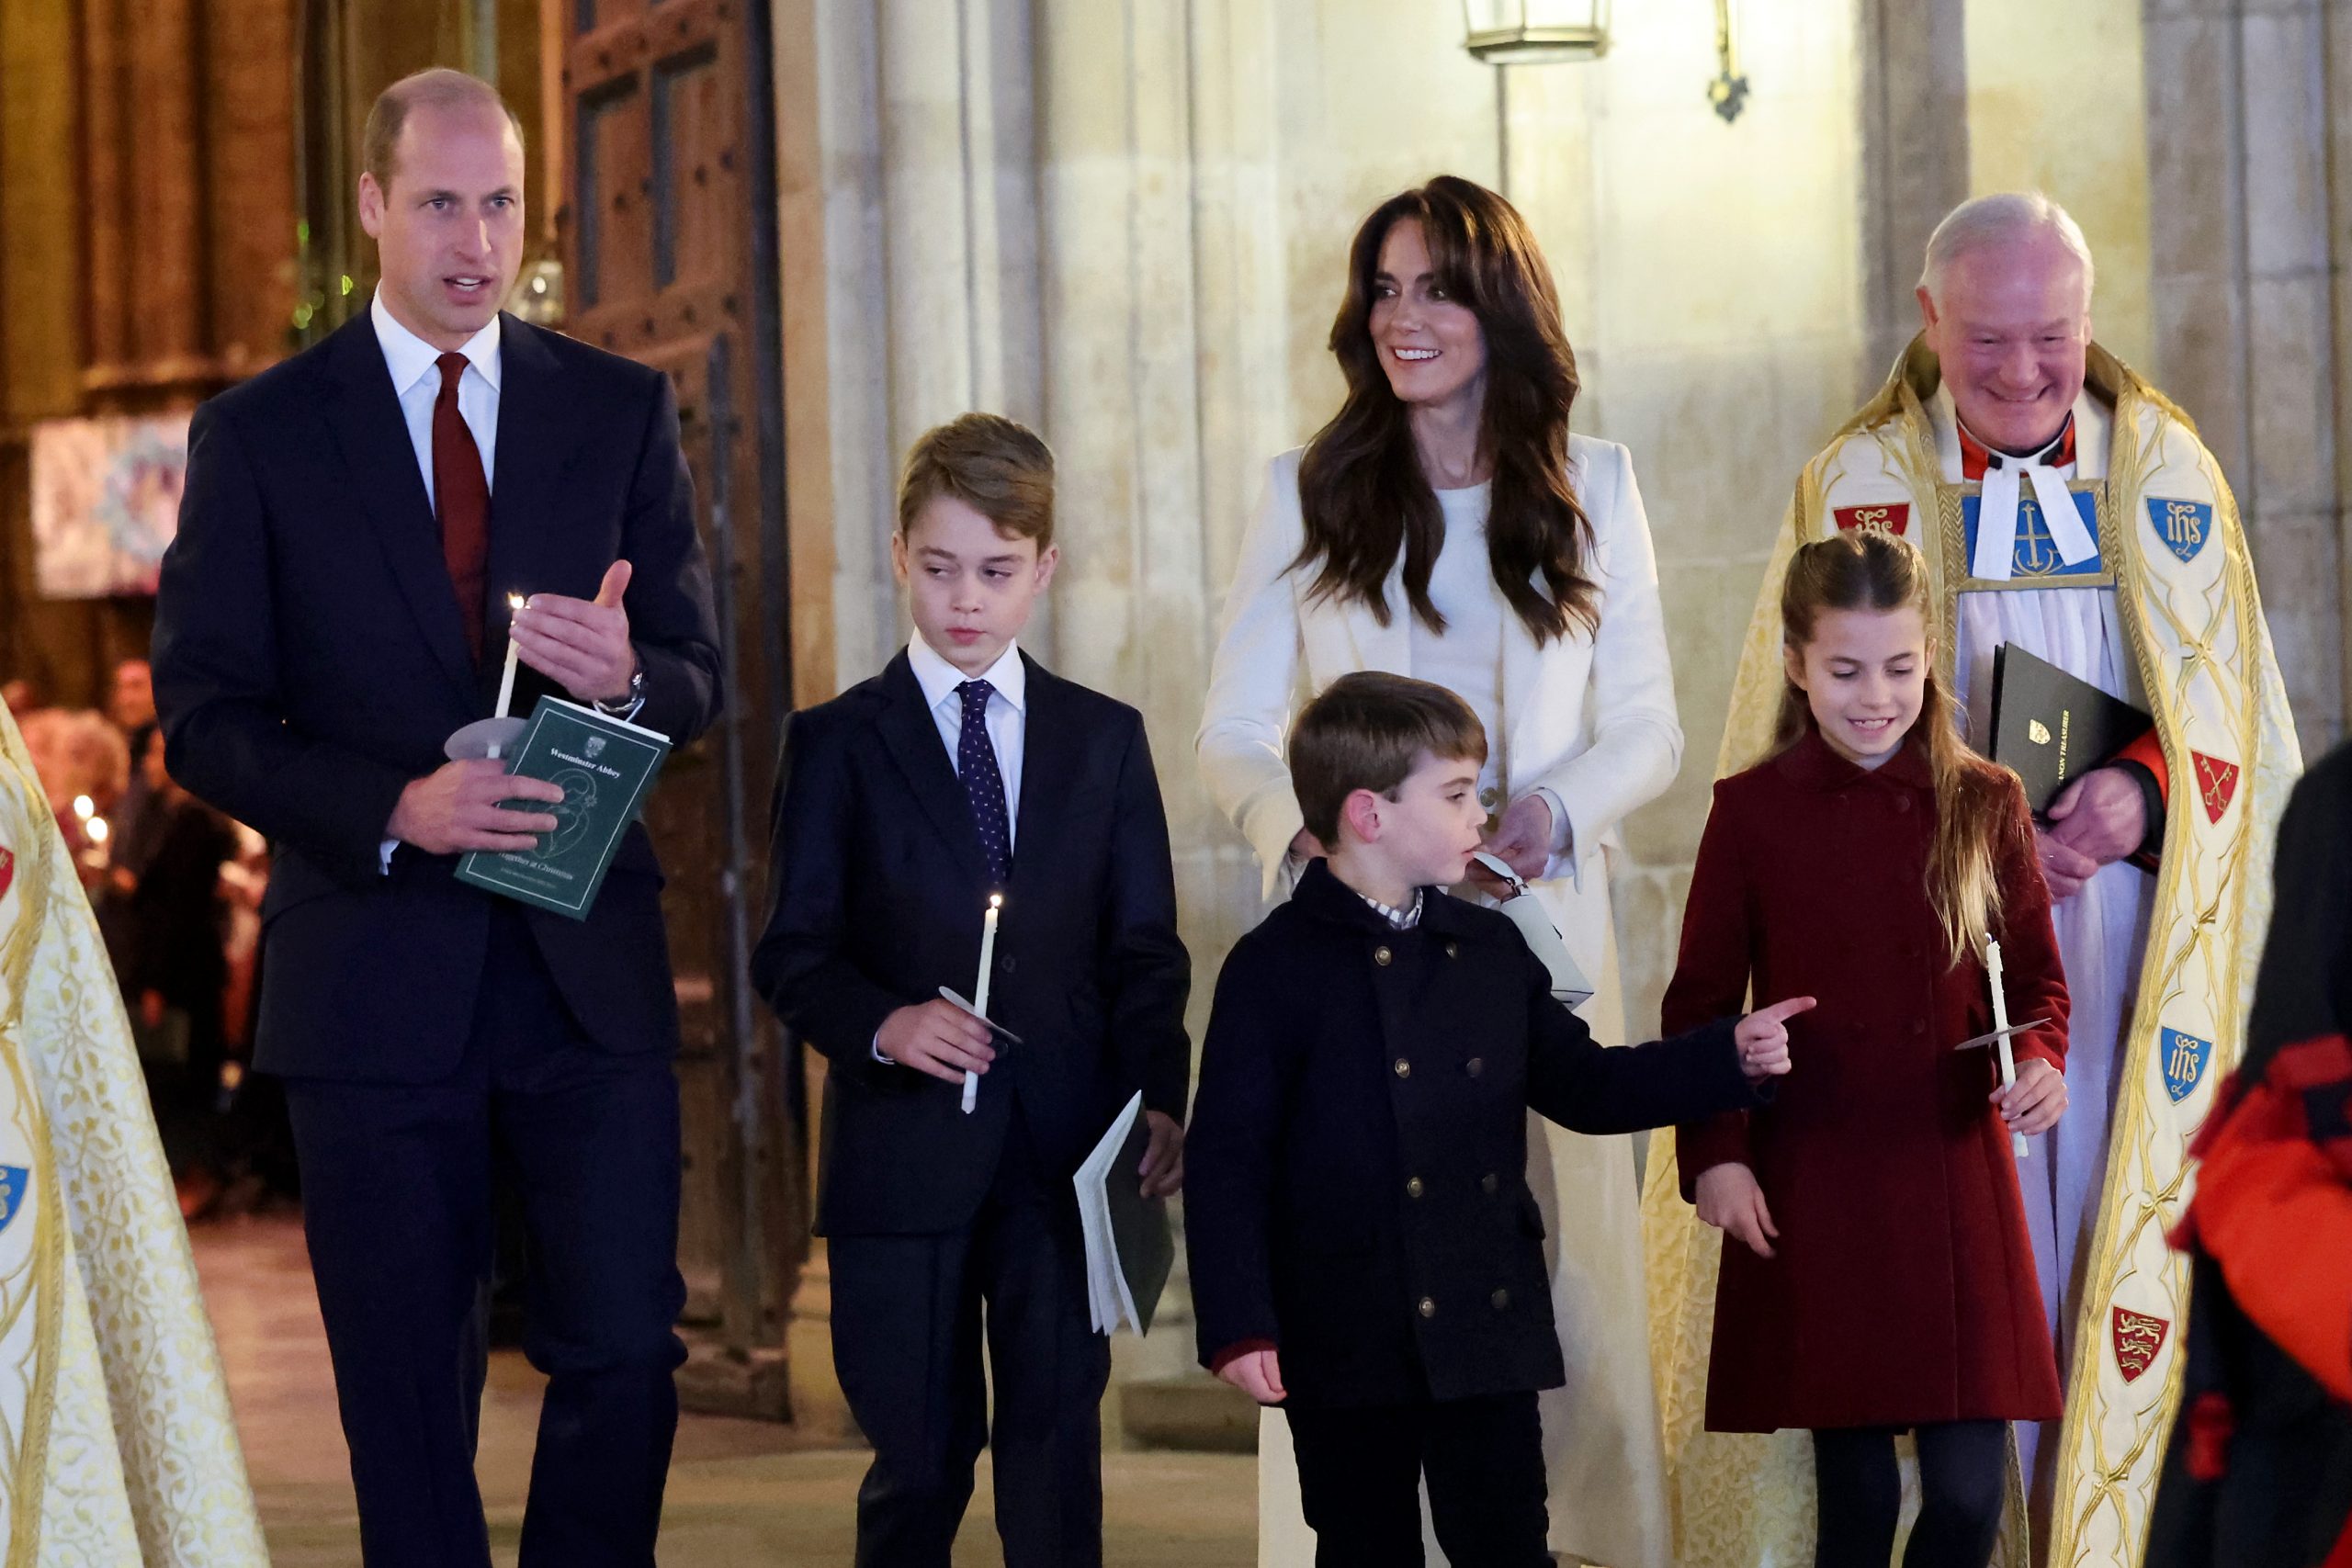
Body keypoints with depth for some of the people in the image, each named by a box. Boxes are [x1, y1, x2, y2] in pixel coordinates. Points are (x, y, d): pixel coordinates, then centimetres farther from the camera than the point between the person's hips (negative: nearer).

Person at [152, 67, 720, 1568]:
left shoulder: (624, 412, 8)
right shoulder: (259, 432, 2)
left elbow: (699, 672, 8)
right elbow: (203, 717, -2)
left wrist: (628, 676, -17)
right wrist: (395, 810, -18)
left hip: (590, 961, 1)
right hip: (375, 976, -1)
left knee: (626, 1352, -4)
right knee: (410, 1400, 5)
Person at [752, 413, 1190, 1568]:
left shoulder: (1106, 739, 11)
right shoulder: (835, 743, 5)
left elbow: (1146, 946, 8)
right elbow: (792, 954, 1)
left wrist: (1158, 1097, -7)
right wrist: (881, 1025, -19)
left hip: (1064, 1154, 1)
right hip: (903, 1155, -1)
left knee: (1057, 1446, -1)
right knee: (920, 1454, 3)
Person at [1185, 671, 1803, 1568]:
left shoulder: (1492, 953, 9)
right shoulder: (1275, 971, -7)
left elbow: (1580, 1085, 16)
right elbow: (1227, 1161, -9)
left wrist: (1730, 1057, 7)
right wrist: (1239, 1327, -16)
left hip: (1490, 1333, 4)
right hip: (1347, 1349, -4)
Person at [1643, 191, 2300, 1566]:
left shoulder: (2168, 471, 8)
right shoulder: (1859, 484, 4)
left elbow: (2234, 707, 8)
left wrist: (2145, 796, -14)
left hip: (2129, 948, 2)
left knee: (2124, 1232, -2)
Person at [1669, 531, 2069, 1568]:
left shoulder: (1986, 804, 6)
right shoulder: (1751, 811, 2)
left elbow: (2036, 976, 10)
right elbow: (1701, 1003, 4)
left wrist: (2041, 1059, -12)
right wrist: (1713, 1156, -7)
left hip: (1955, 1180, 1)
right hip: (1809, 1190, -1)